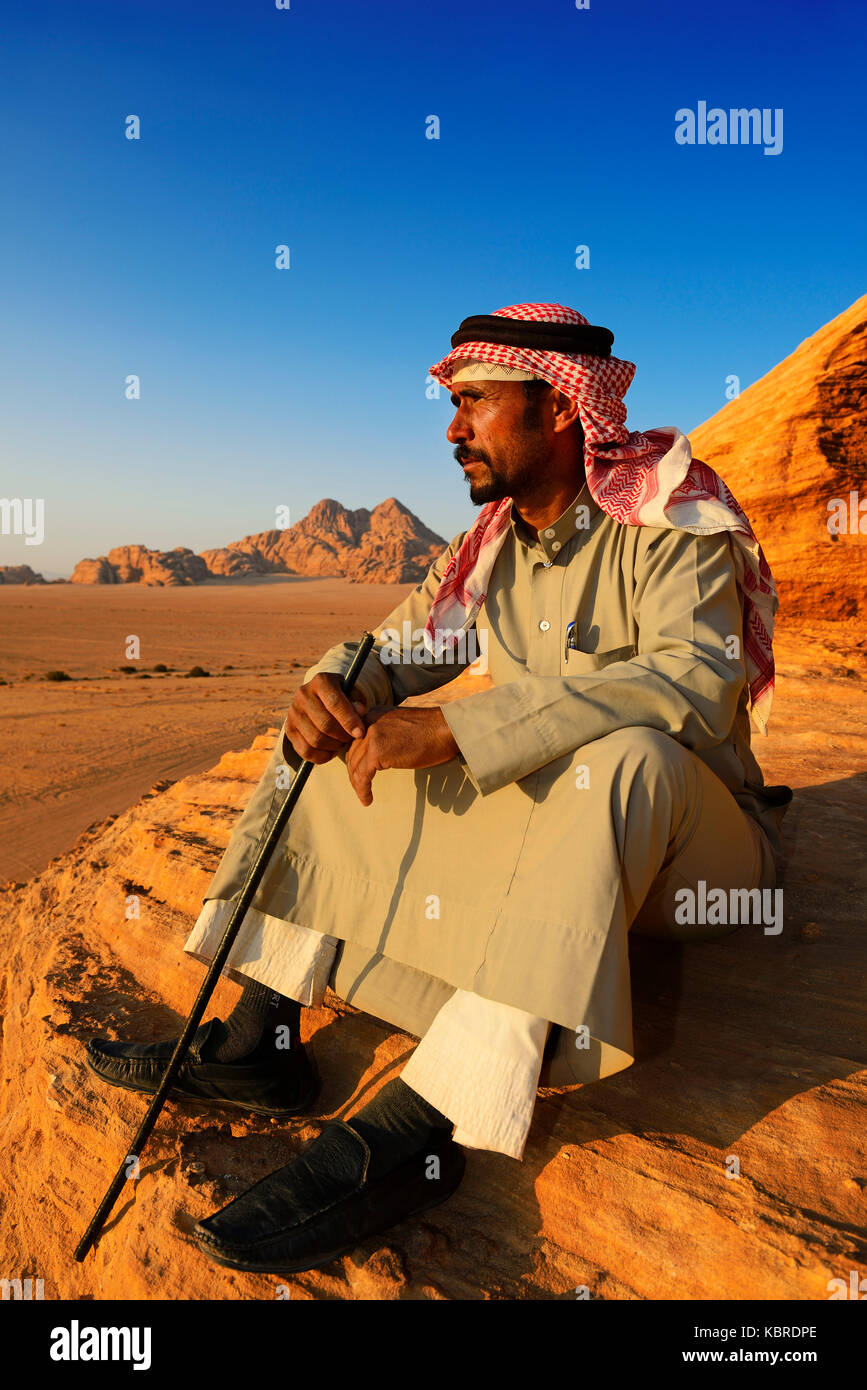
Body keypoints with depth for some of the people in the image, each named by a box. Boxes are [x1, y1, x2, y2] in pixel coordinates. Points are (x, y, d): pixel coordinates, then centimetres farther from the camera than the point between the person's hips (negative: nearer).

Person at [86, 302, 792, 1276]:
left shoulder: (673, 526, -16)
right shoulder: (494, 543, 4)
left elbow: (697, 683, -33)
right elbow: (401, 646, 6)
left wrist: (450, 730, -39)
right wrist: (331, 688, -20)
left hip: (697, 845, -6)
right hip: (549, 822, 6)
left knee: (626, 756, -38)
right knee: (349, 723, -2)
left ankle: (421, 1126, -38)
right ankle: (260, 1041, -12)